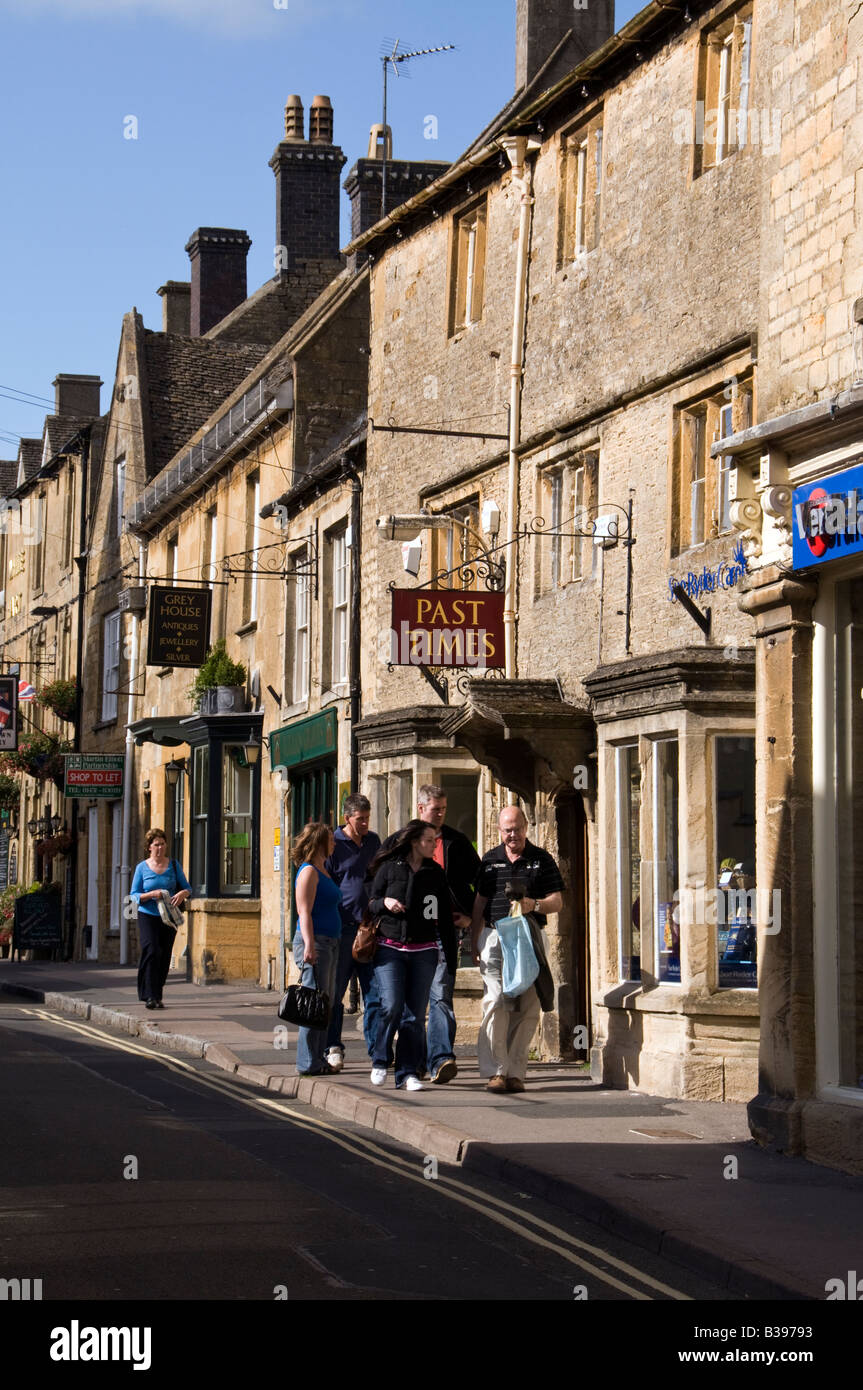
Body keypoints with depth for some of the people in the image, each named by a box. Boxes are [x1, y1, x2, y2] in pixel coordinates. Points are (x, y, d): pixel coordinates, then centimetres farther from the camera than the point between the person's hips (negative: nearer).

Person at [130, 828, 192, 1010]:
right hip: (148, 916, -3)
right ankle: (150, 996, -19)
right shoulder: (142, 868, 1)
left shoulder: (173, 865, 7)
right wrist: (152, 894, -18)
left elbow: (187, 888, 11)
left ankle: (157, 996, 15)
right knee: (151, 952, -18)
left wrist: (182, 894, -13)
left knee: (165, 957, 4)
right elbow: (134, 895, 0)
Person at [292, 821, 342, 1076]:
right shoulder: (309, 871, -10)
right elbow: (304, 912, -16)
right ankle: (308, 1063, -6)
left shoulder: (323, 871, 18)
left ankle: (318, 1059, 16)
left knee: (325, 1004, 11)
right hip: (315, 941, -10)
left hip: (330, 942, 10)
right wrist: (309, 945, -22)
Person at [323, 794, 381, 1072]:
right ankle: (333, 1048, 10)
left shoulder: (373, 841, 13)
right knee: (335, 991, 2)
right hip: (342, 928, -4)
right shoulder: (333, 844, -3)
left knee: (375, 992, 2)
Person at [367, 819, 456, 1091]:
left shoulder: (435, 872, 10)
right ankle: (380, 1061, 5)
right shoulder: (389, 868, 3)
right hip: (390, 948, -2)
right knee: (391, 1005, -15)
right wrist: (385, 902, -13)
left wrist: (451, 955, 10)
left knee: (415, 1013, 0)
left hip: (423, 952, 2)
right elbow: (370, 903, 9)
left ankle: (408, 1072, 6)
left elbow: (445, 916, 13)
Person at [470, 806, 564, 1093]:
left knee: (527, 1009, -2)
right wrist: (474, 942, 12)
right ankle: (495, 1071, -10)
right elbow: (480, 903, 17)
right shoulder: (490, 861, 13)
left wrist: (534, 905, -14)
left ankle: (515, 1071, 6)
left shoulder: (541, 859, 8)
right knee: (495, 1002, -12)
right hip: (495, 937, 0)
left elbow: (557, 901, 6)